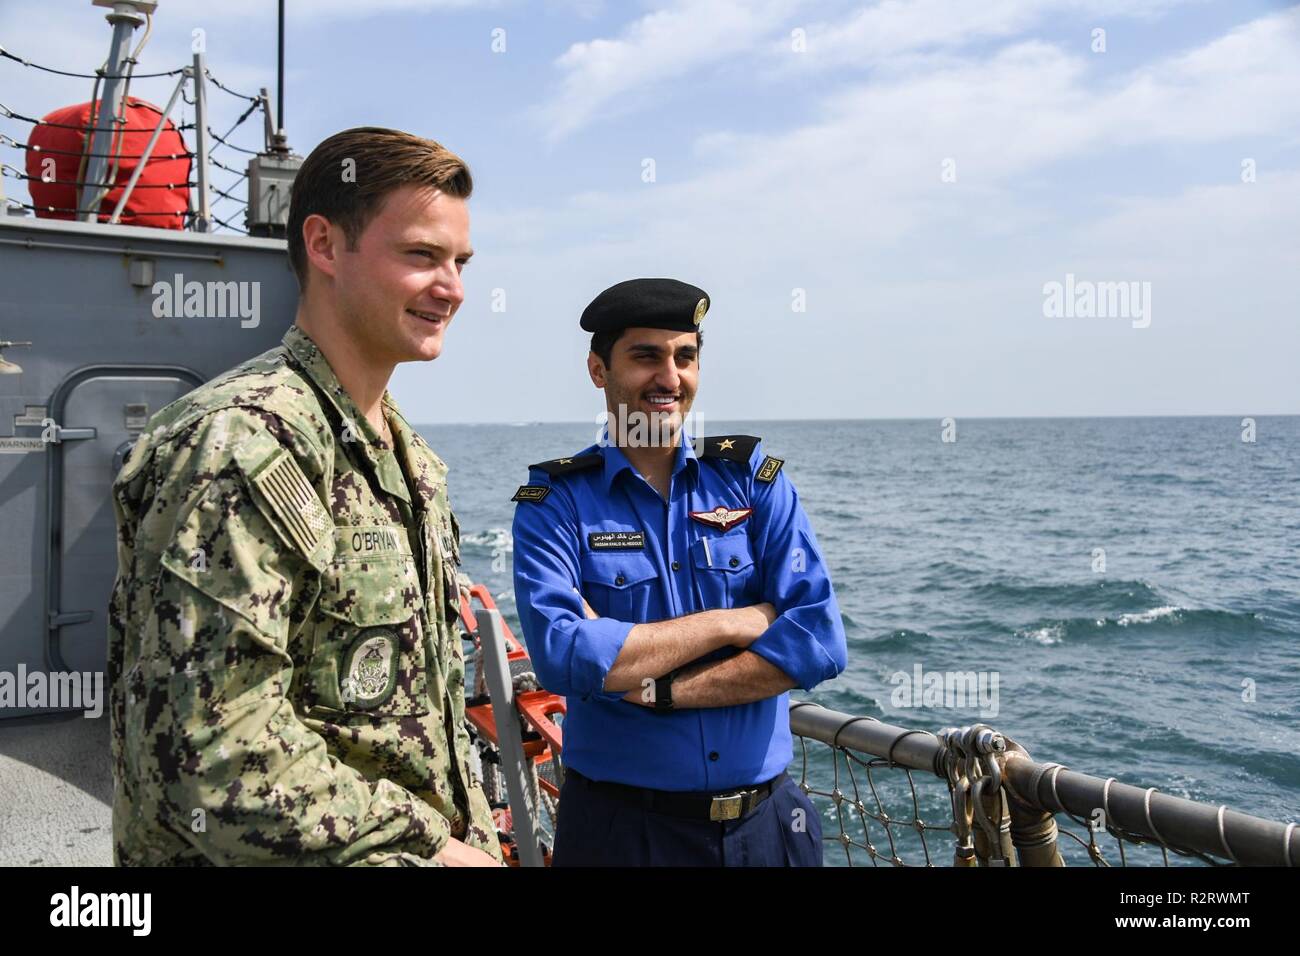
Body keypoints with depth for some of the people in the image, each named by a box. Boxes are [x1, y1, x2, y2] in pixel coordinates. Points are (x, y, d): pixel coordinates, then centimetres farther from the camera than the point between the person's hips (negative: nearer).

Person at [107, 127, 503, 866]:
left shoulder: (414, 460, 8)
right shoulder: (243, 446, -20)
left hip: (443, 839, 8)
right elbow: (214, 760, -25)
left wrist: (473, 837, 5)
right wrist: (432, 845, -17)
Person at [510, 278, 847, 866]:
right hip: (620, 830, -2)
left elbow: (819, 640, -11)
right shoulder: (552, 503, -6)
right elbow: (560, 656, -21)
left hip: (766, 819, 2)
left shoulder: (755, 479, 0)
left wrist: (659, 691, -18)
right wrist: (730, 623, -16)